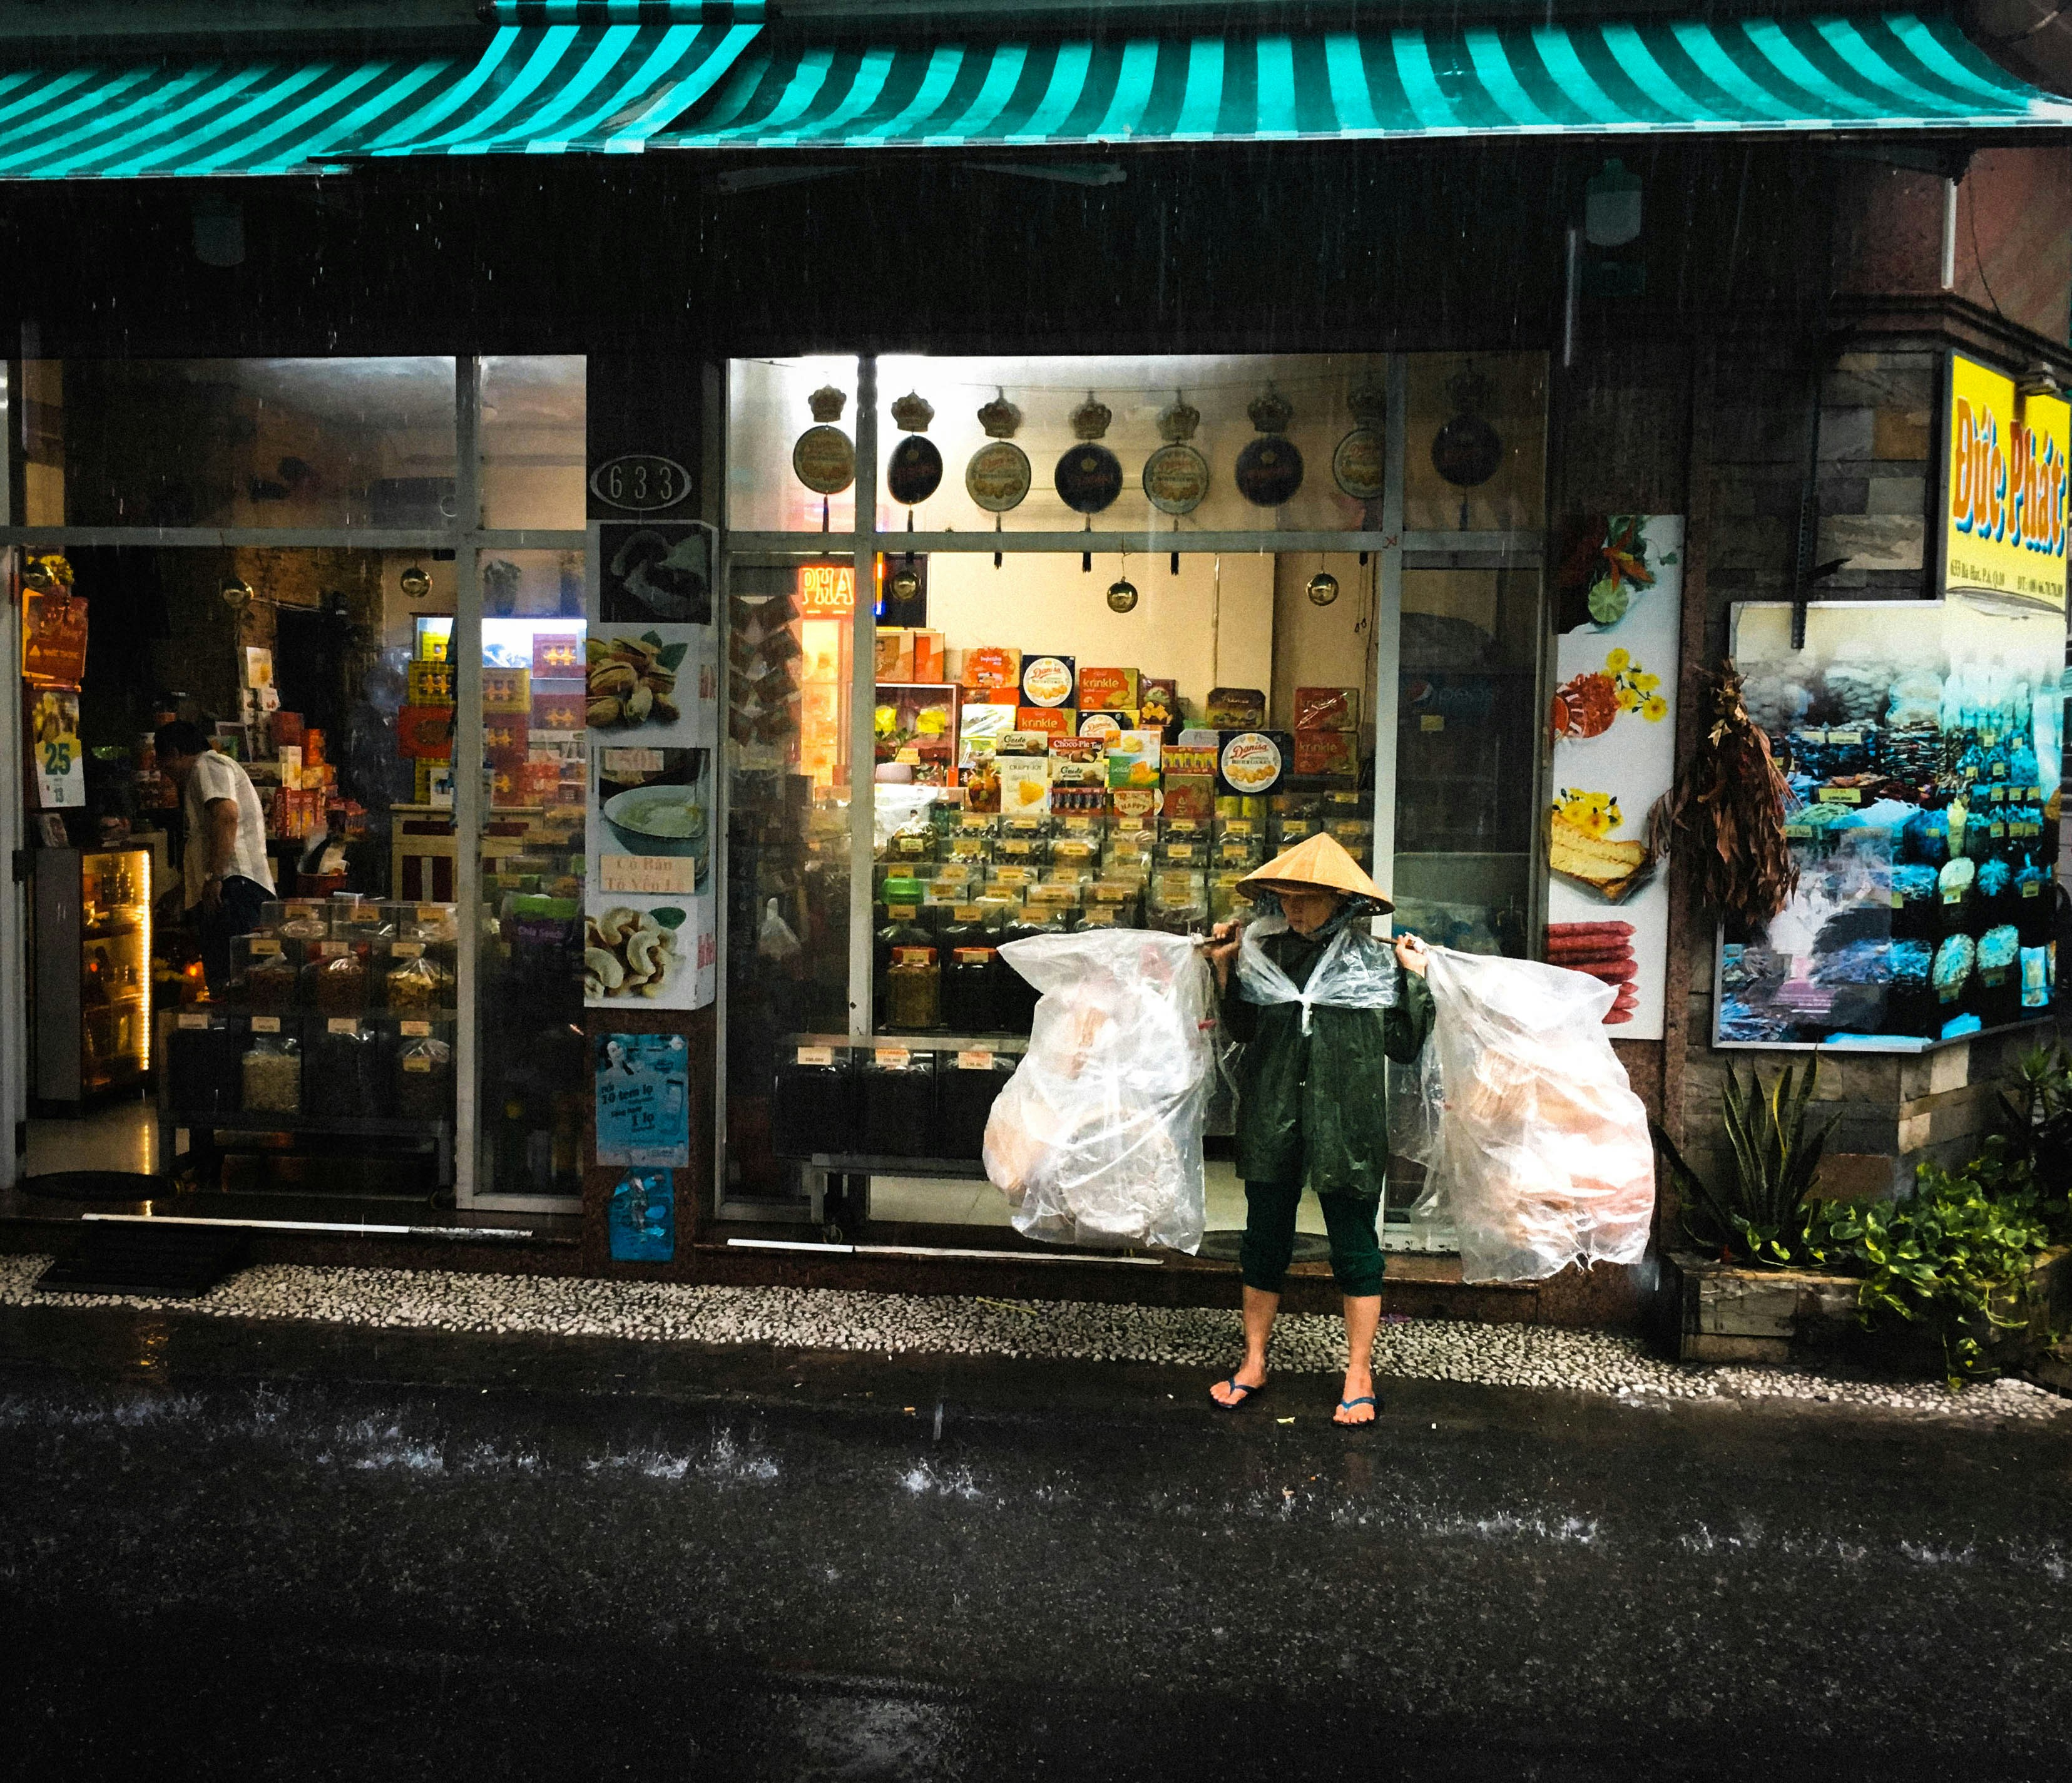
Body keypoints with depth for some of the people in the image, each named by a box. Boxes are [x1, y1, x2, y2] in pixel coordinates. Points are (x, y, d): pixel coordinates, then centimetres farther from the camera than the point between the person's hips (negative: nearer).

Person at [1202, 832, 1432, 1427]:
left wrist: (1415, 979, -11)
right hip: (1272, 1123, 3)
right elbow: (1244, 1031, 13)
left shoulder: (1376, 959, -3)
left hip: (1348, 1125, -3)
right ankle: (1253, 1363, 27)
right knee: (1264, 1239, 12)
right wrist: (1224, 972, 5)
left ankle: (1359, 1374, 20)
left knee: (1354, 1244, 6)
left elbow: (1403, 1045, -5)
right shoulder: (1268, 953, 4)